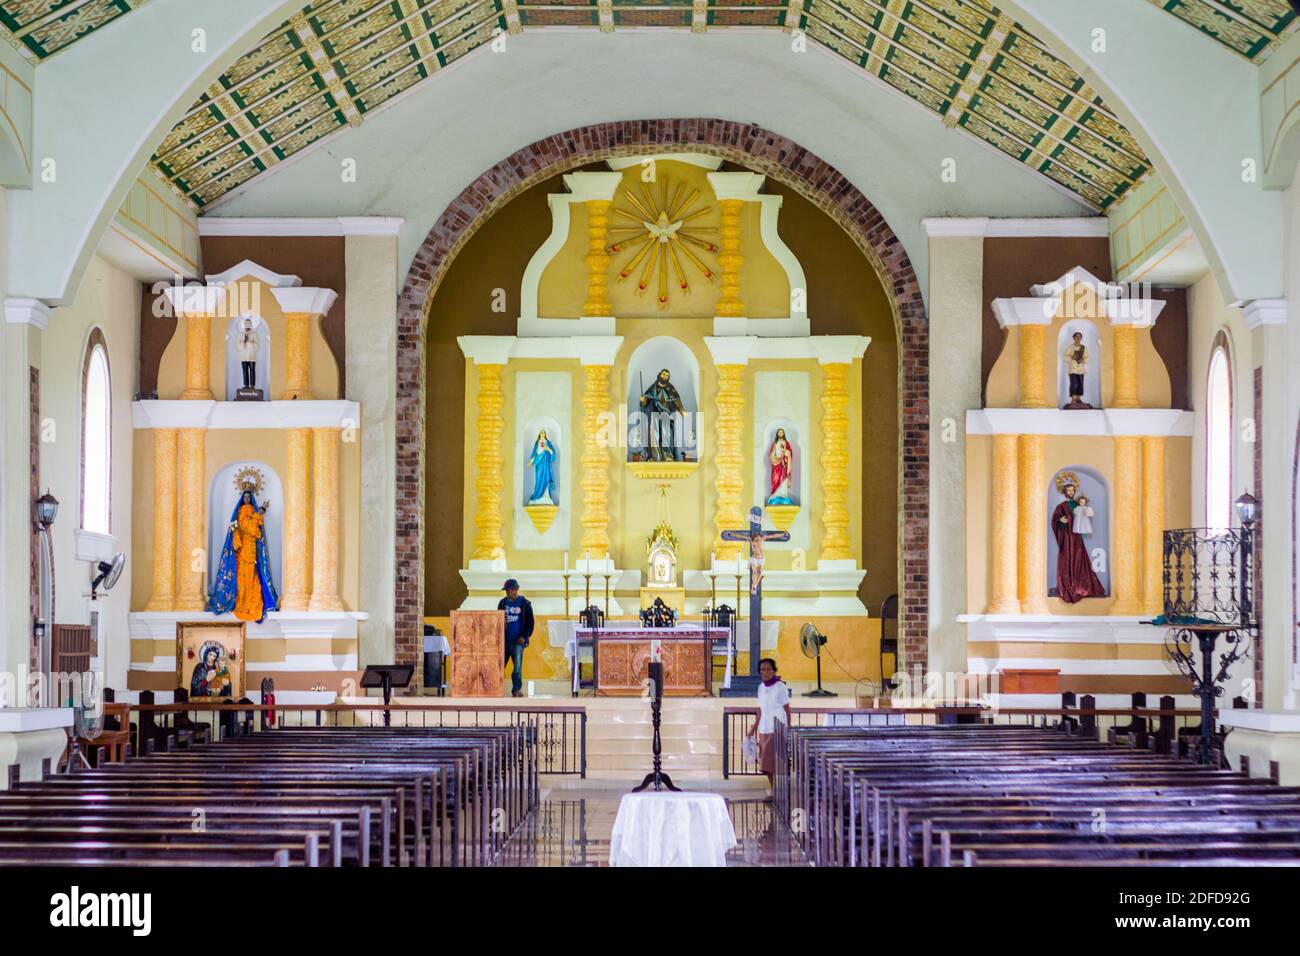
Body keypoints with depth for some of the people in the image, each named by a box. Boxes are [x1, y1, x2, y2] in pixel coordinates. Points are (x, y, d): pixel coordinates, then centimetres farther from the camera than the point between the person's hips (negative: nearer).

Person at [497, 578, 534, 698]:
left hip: (518, 640, -3)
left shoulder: (525, 603, -1)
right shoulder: (503, 603, 8)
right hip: (504, 639, 3)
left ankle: (517, 689, 4)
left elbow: (530, 622, 0)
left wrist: (524, 636, -8)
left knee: (517, 666, -4)